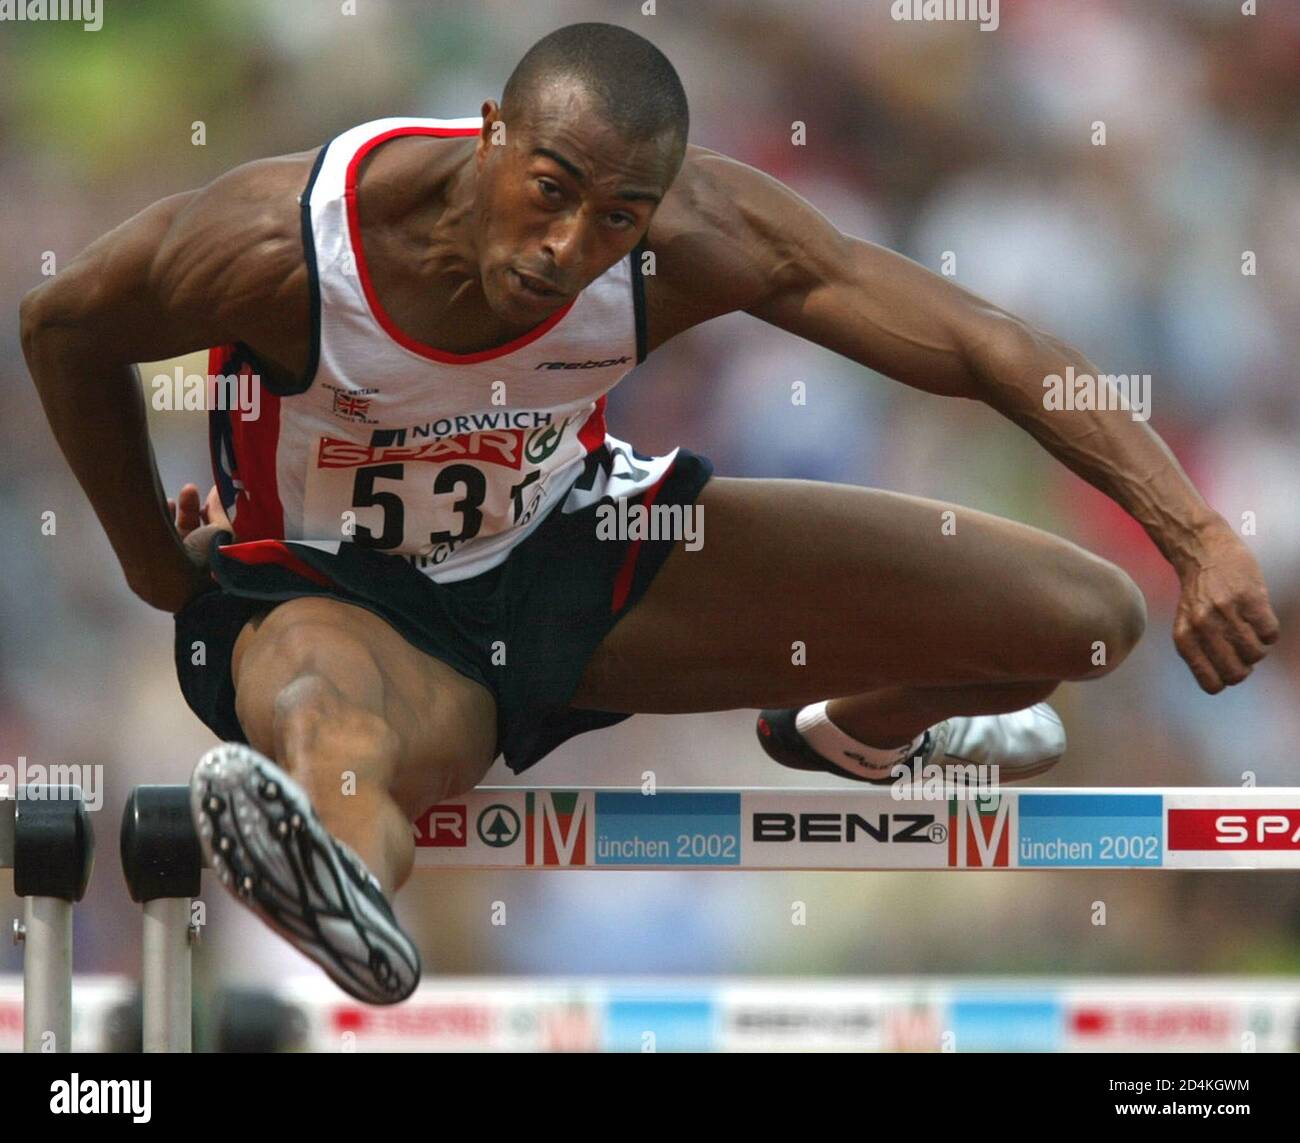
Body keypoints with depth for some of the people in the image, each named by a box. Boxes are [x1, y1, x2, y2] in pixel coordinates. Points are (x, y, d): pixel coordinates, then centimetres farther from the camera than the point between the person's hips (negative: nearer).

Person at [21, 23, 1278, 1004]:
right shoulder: (284, 243, -30)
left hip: (572, 545, 4)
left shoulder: (699, 232, -25)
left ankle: (853, 733, 34)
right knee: (346, 744, -47)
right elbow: (65, 324, -9)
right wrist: (151, 562, 0)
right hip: (336, 596, -4)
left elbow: (986, 346, -25)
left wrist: (1196, 533, -35)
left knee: (1083, 621, 1)